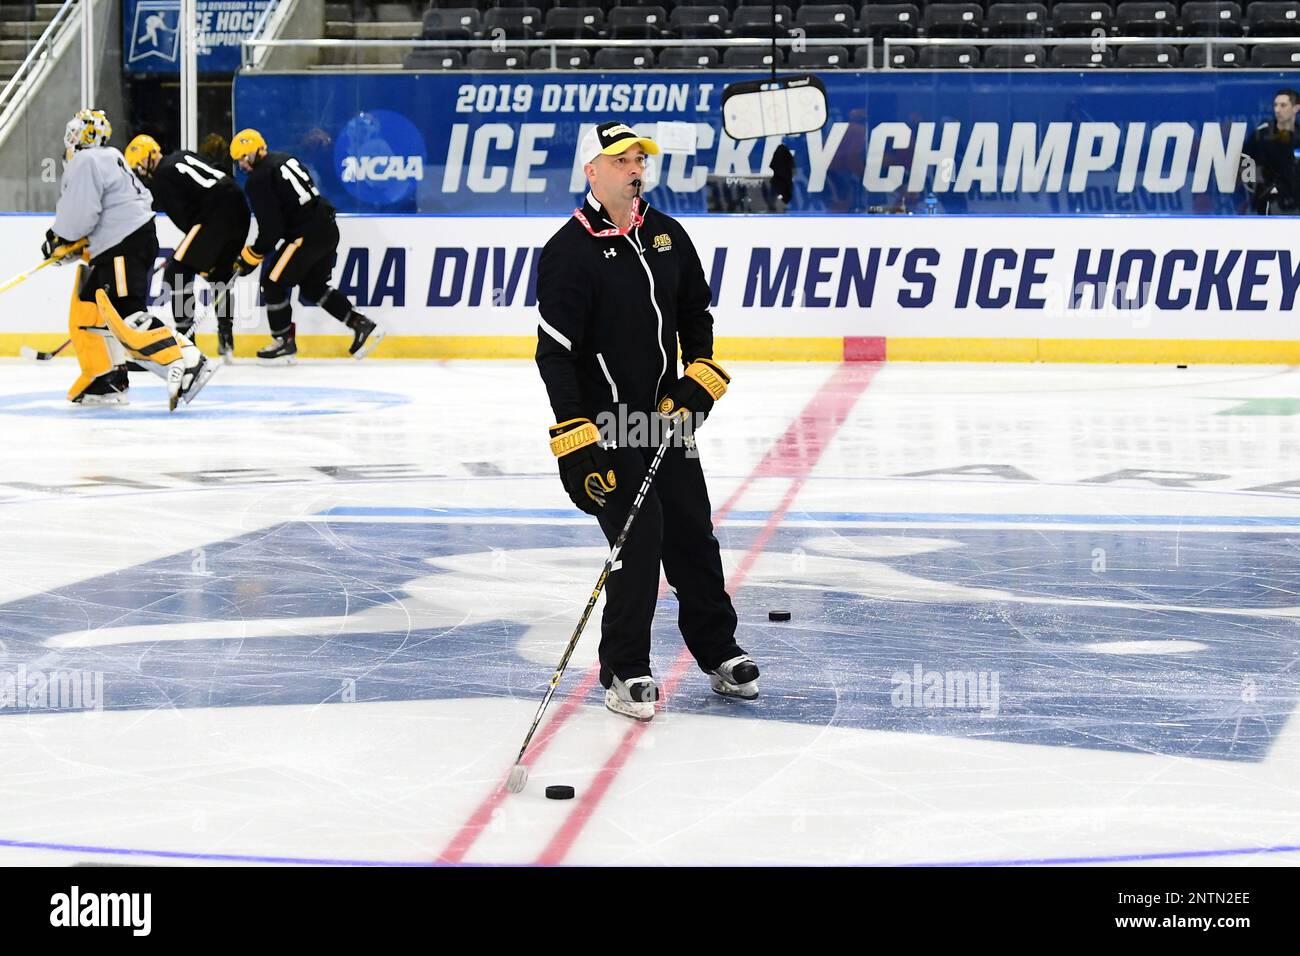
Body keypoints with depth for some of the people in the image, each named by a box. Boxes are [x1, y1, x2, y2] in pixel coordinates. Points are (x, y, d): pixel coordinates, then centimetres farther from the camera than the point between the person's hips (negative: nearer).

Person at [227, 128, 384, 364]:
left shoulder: (258, 180, -11)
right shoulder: (285, 159, 15)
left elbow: (271, 230, -13)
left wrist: (249, 258, -1)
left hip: (307, 236, -9)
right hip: (328, 229, 9)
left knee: (273, 283, 4)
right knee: (313, 287, 22)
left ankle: (285, 344, 10)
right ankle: (363, 327, 18)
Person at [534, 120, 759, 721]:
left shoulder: (667, 235, 5)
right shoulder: (569, 253, -15)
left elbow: (696, 314, 17)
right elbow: (554, 354, -19)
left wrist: (699, 380, 1)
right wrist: (576, 445, -24)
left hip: (664, 412, 6)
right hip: (604, 423, -6)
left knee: (692, 531, 11)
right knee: (639, 535, -11)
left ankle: (719, 653, 26)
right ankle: (624, 671, 2)